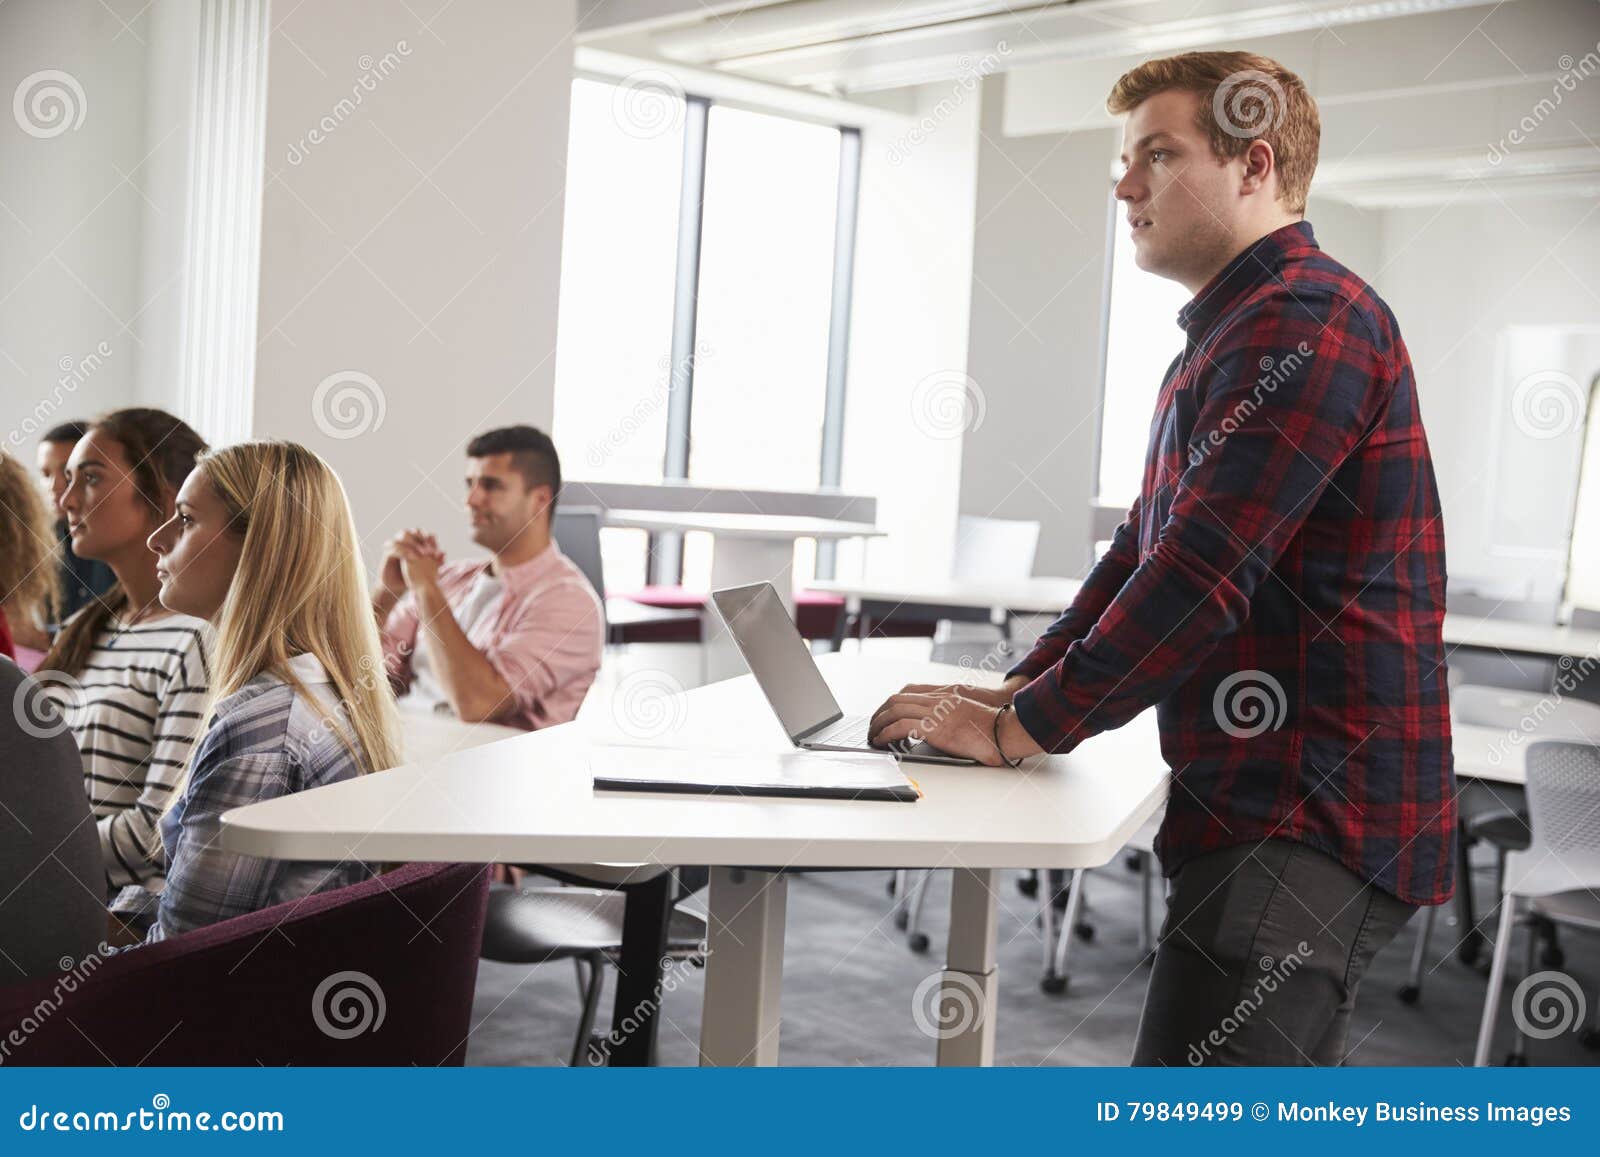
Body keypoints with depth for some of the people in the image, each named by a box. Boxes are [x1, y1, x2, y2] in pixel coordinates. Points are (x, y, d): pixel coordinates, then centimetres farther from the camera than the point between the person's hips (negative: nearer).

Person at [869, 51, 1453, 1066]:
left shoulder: (1307, 318, -14)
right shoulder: (1227, 337, 22)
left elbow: (1202, 568, -22)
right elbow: (1145, 548, 21)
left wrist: (1023, 728, -15)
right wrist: (1026, 689, 10)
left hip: (1309, 820, -11)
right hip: (1269, 804, 11)